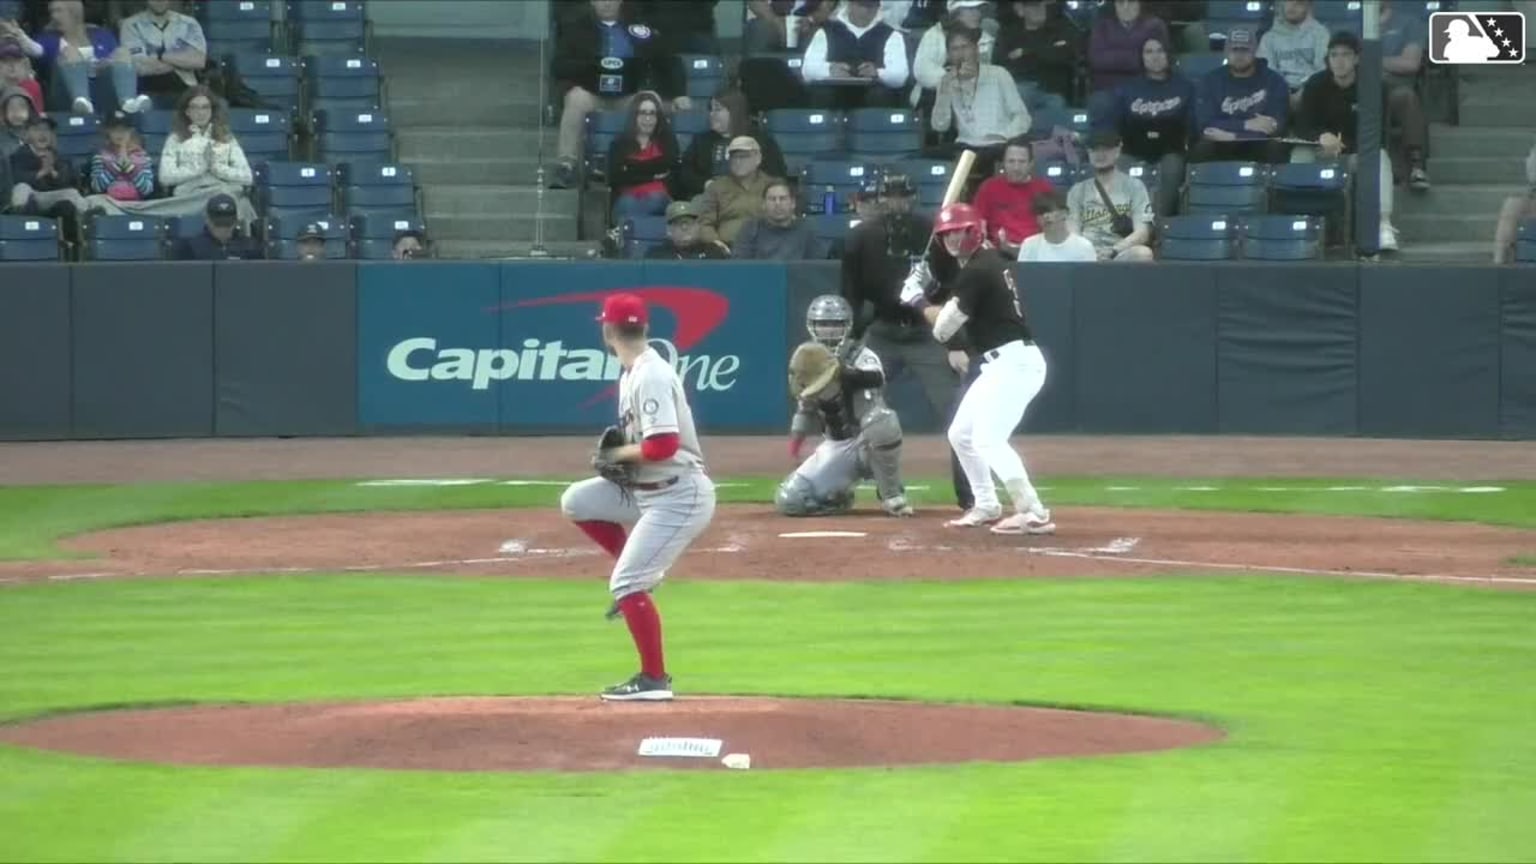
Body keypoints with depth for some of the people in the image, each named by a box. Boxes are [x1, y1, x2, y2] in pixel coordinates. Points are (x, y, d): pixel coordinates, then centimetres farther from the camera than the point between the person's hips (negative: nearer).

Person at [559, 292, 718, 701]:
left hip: (679, 496, -10)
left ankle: (654, 680, -7)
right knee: (576, 501, 14)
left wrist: (616, 455, -13)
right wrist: (617, 455, 2)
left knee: (625, 584, -13)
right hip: (647, 491, 10)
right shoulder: (633, 372, 11)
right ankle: (641, 573, 16)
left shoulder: (651, 377, -20)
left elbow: (663, 445, -28)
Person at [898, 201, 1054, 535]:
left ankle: (1034, 514, -23)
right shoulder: (989, 260, 16)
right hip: (1000, 365, 11)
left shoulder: (977, 271, -14)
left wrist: (919, 301, 6)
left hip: (1015, 363, -11)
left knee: (988, 439, -19)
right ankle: (986, 507, 26)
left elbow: (943, 328, -9)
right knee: (961, 433, 18)